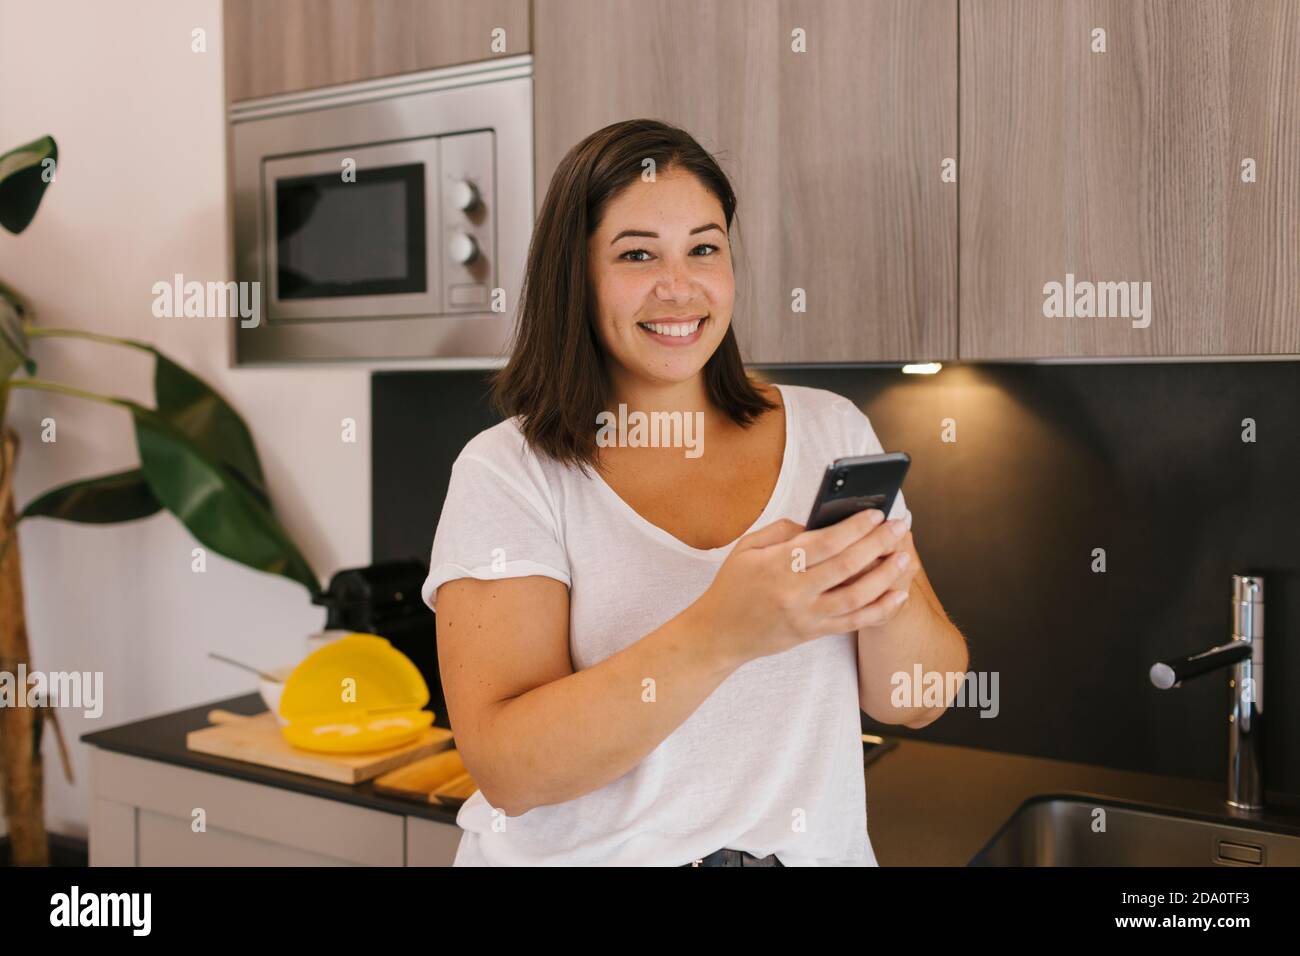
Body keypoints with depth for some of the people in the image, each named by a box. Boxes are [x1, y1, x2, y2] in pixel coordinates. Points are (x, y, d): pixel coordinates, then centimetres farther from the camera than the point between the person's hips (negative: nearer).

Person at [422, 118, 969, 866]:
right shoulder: (506, 472, -8)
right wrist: (719, 634, -28)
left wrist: (887, 598, -18)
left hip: (818, 848, 3)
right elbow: (506, 769, -16)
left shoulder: (832, 430, 1)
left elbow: (914, 704, 2)